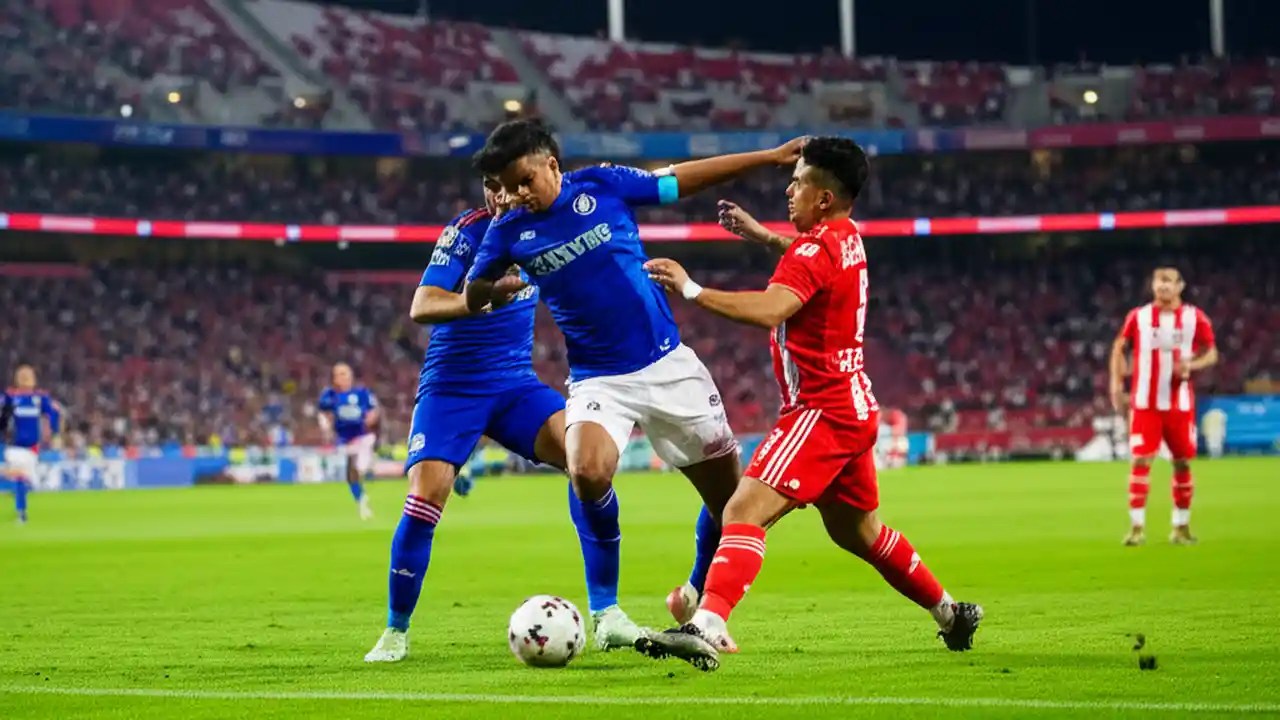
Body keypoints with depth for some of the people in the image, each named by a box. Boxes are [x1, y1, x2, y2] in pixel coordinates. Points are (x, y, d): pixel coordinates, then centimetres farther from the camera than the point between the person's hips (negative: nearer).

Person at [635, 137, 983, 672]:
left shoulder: (818, 248, -18)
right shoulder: (847, 239, 11)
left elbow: (769, 309, -37)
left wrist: (691, 290, -36)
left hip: (821, 411, -10)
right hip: (853, 406, 10)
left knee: (744, 512, -23)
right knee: (858, 531, 27)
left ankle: (706, 630, -39)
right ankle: (951, 614, 39)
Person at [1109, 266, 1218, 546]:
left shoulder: (1195, 317, 1)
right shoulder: (1138, 316, 2)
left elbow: (1211, 353, 6)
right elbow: (1119, 347, 12)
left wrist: (1192, 364, -15)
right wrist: (1116, 382, 2)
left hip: (1180, 404, 1)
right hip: (1145, 403, -1)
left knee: (1183, 462, 5)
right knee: (1141, 460, -9)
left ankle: (1181, 526, 18)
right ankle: (1137, 526, -7)